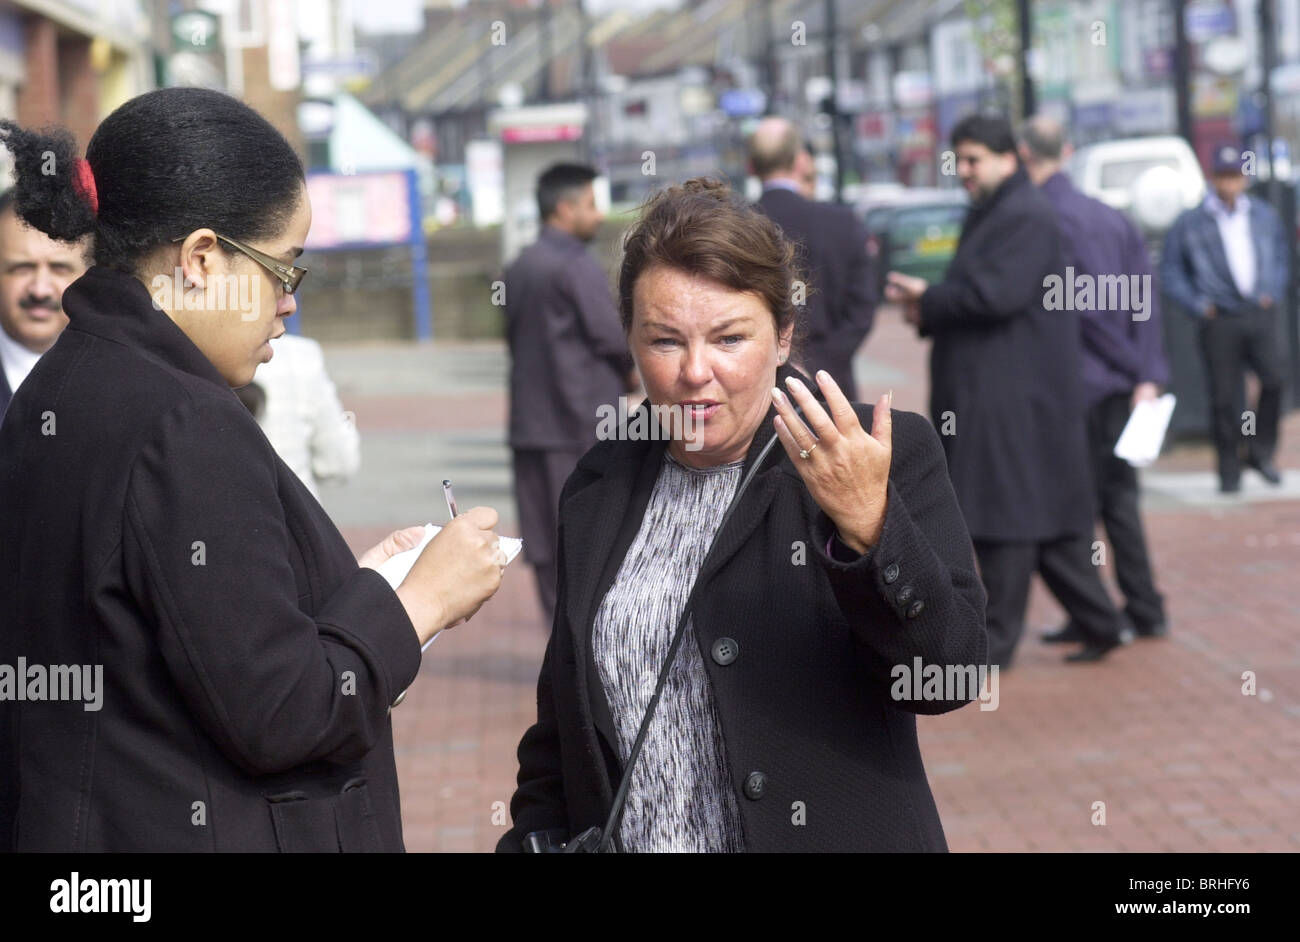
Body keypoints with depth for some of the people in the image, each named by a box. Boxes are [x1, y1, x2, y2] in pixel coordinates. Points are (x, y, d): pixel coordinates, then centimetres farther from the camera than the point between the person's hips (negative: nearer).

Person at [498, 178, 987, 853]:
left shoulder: (891, 456, -10)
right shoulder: (598, 488, 4)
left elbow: (950, 675, -21)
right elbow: (558, 730, 11)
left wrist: (869, 529, -34)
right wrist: (532, 840, -1)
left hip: (831, 831, -3)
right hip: (622, 838, 4)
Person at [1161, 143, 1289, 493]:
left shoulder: (1264, 216, 14)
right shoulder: (1190, 222, 4)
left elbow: (1280, 258, 24)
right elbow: (1170, 270, 6)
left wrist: (1274, 293, 7)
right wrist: (1197, 305, -4)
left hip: (1260, 316, 2)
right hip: (1219, 320, -2)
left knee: (1274, 378, -16)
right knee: (1223, 396, -2)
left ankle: (1260, 451, 2)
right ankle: (1230, 469, 10)